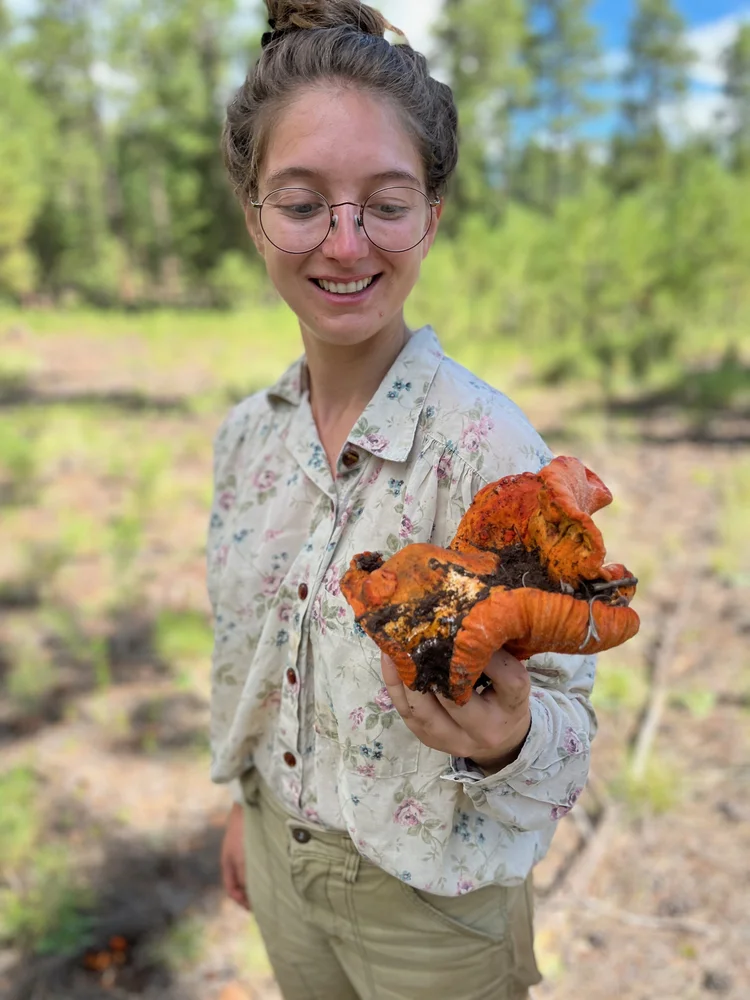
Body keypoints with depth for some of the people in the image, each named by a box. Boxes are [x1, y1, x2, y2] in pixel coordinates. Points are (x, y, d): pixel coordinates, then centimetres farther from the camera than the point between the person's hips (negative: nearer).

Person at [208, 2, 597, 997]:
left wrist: (506, 738, -41)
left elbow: (565, 710, -19)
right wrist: (246, 805, 15)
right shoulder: (248, 435, -6)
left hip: (433, 891, -4)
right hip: (280, 854, 5)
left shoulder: (490, 447, -25)